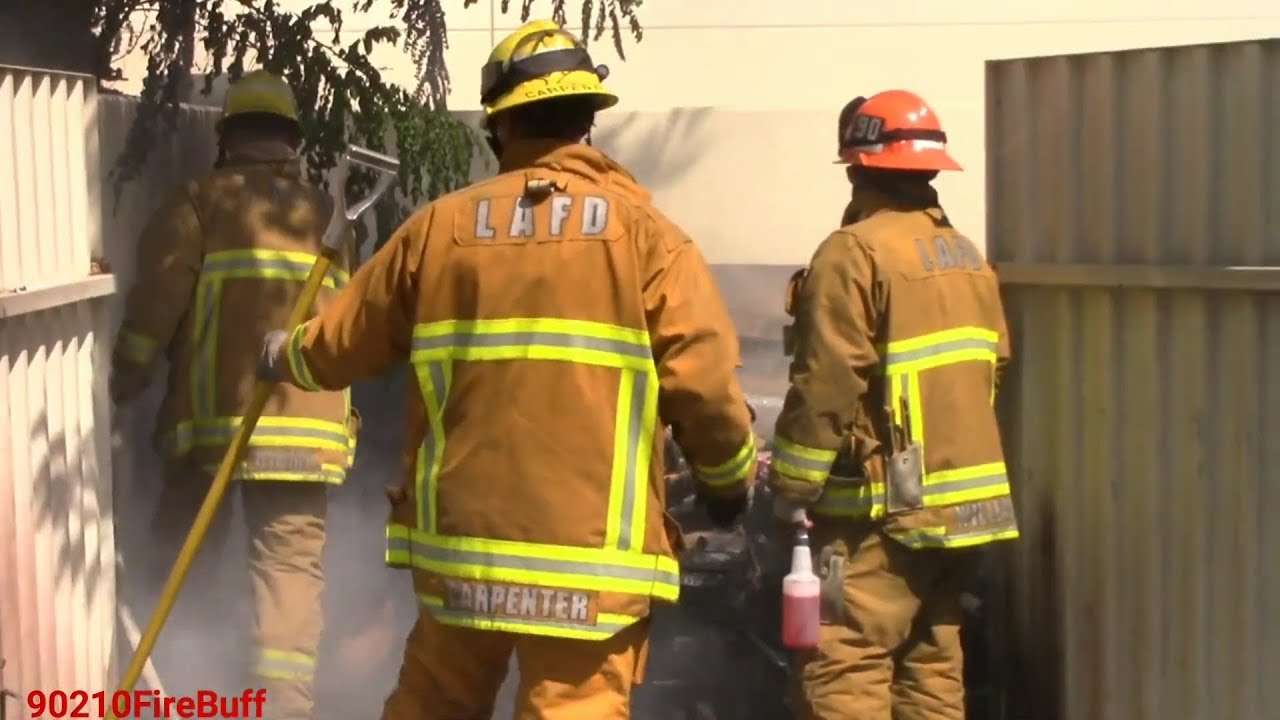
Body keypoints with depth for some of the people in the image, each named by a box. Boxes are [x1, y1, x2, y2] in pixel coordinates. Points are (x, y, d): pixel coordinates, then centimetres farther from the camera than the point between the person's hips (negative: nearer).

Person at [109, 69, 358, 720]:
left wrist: (124, 380, 4)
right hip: (309, 426, 2)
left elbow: (156, 302, -6)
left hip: (213, 420, -2)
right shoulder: (327, 215, 15)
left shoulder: (199, 202, 3)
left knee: (182, 560, 12)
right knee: (291, 568, 1)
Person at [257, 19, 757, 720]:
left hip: (461, 543, 3)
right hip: (590, 556, -3)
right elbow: (705, 386, -9)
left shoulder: (439, 227, 5)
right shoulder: (643, 231, -4)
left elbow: (337, 347, 15)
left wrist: (281, 354, 38)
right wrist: (728, 480, 11)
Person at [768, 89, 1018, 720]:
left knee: (843, 665, -7)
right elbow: (992, 367, 16)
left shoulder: (855, 254, -12)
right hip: (963, 497, 9)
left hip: (885, 507, -8)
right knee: (931, 660, 15)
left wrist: (792, 484, -8)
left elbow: (827, 386, -16)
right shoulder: (968, 256, 14)